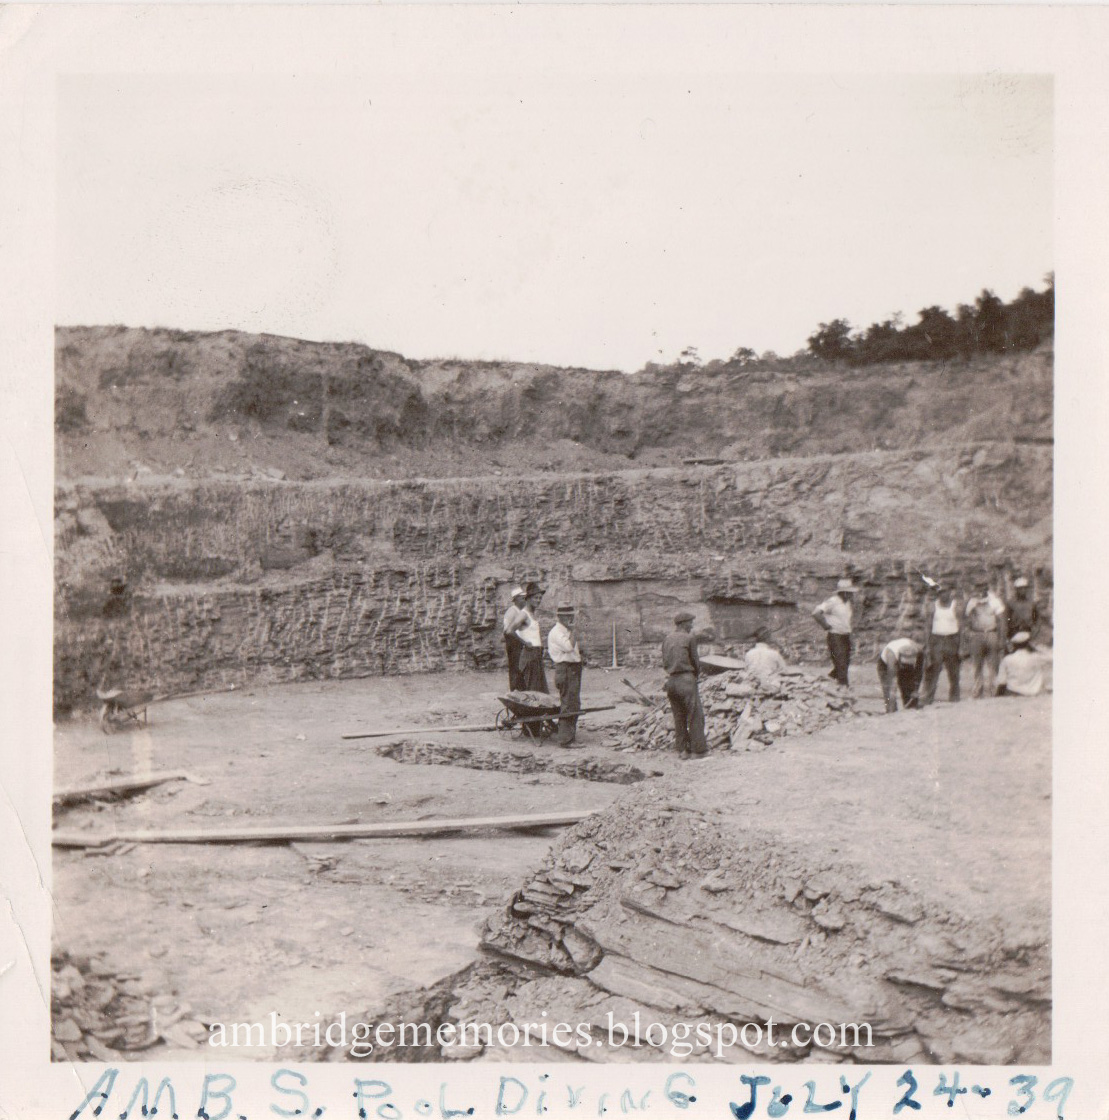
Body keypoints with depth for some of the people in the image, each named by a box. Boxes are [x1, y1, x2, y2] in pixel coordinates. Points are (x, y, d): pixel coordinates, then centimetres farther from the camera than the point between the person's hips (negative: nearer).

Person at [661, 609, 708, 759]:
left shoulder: (667, 639, 12)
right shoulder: (689, 638, -5)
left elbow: (665, 662, 12)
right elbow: (695, 660, -2)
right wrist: (697, 673, 15)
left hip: (671, 680, 6)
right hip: (686, 679, -6)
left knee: (678, 716, 11)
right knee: (695, 715, 0)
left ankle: (682, 749, 13)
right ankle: (698, 750, 0)